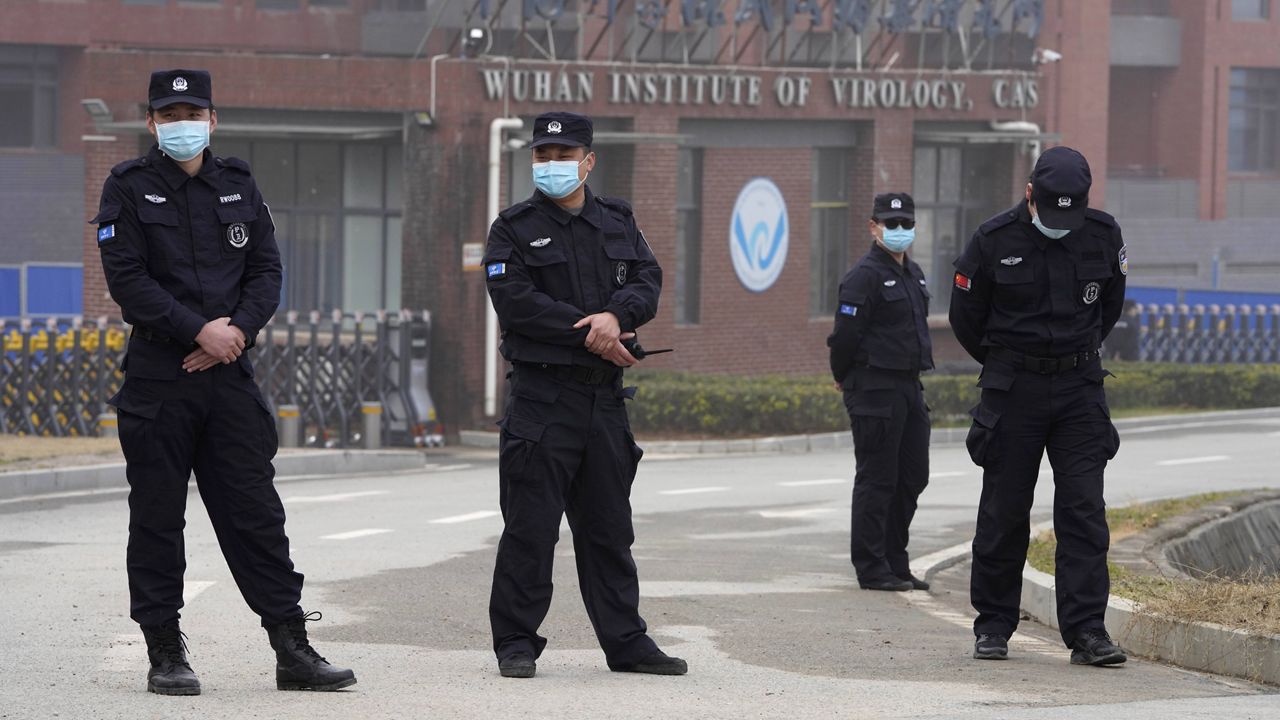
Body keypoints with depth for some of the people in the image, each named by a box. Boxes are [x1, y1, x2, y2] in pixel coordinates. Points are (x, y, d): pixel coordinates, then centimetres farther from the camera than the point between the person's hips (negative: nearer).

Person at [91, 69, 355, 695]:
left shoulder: (238, 186, 13)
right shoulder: (128, 187, 0)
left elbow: (267, 269, 9)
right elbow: (127, 278, -8)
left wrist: (238, 329, -9)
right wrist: (198, 331, -15)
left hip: (229, 372, 3)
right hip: (156, 377, -3)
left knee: (256, 512, 2)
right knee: (157, 515, 1)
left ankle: (292, 649, 3)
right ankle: (165, 654, 7)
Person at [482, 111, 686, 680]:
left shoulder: (618, 222, 15)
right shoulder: (513, 229, 0)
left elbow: (648, 282, 3)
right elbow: (517, 302, -12)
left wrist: (616, 316, -18)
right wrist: (589, 334, -14)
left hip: (605, 397, 4)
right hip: (542, 393, -4)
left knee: (609, 527, 10)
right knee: (530, 526, -5)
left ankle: (626, 642, 15)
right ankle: (516, 642, 1)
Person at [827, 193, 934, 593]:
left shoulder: (912, 274, 16)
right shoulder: (866, 276, -13)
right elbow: (845, 334, -16)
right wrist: (844, 378, -2)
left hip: (909, 387, 9)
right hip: (875, 390, -9)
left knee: (912, 478, 11)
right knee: (876, 480, -5)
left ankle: (894, 563, 20)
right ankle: (872, 570, 0)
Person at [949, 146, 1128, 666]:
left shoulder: (1103, 236, -2)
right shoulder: (994, 241, -10)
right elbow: (966, 317, 4)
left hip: (1080, 386, 2)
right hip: (1012, 389, -2)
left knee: (1084, 510, -6)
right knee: (1003, 511, 4)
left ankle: (1086, 630, -7)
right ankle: (993, 627, 15)